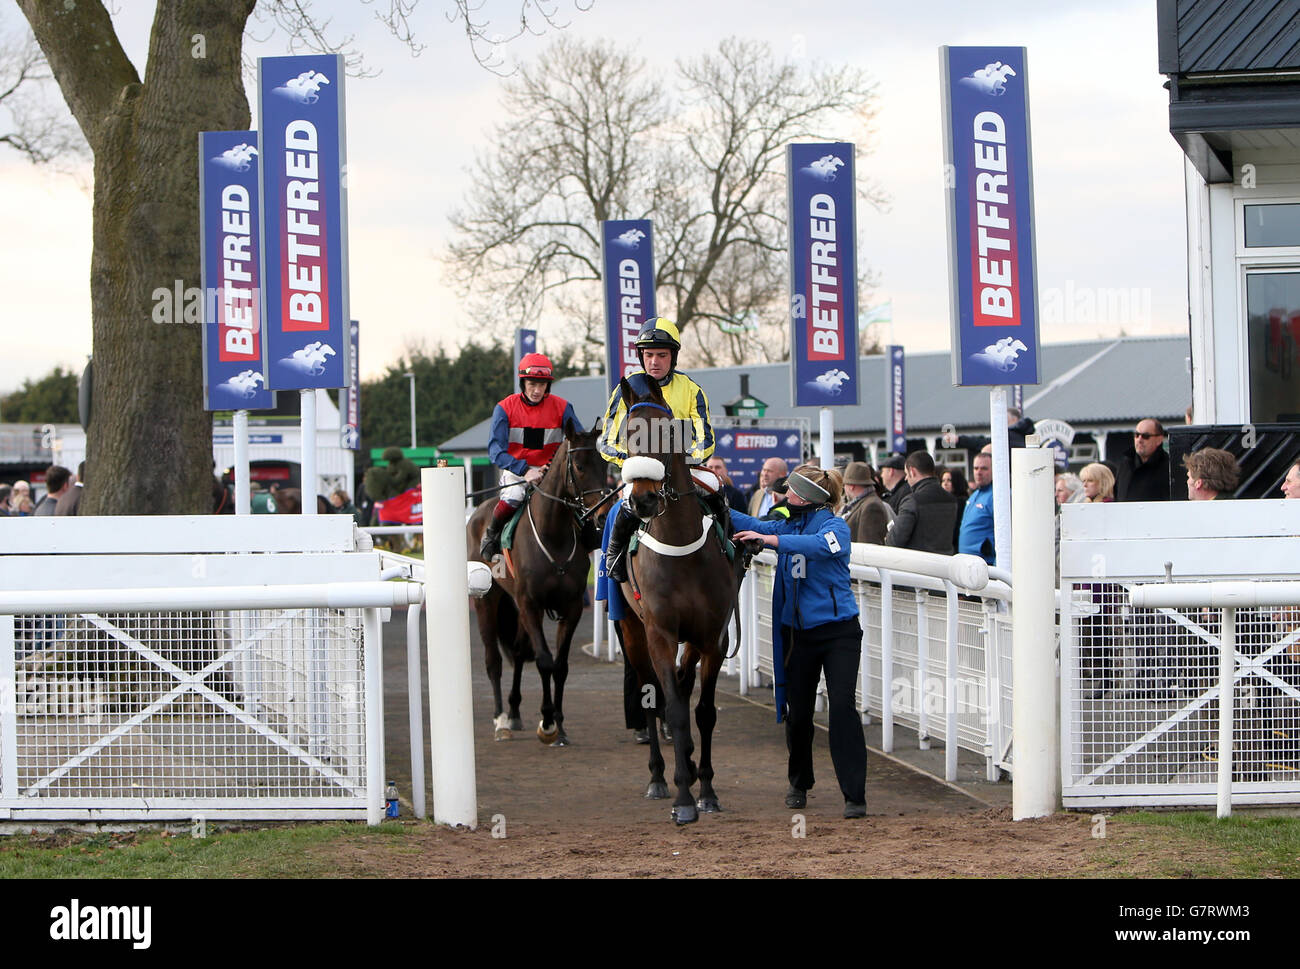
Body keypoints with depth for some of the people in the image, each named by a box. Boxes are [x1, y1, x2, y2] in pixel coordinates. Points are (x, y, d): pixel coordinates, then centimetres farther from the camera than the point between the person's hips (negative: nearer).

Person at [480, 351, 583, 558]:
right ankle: (491, 534, -3)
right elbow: (495, 450, -15)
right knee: (512, 498, -33)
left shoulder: (561, 407, 0)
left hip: (550, 471, 2)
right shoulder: (505, 408, -5)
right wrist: (524, 471, -29)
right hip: (515, 470, -2)